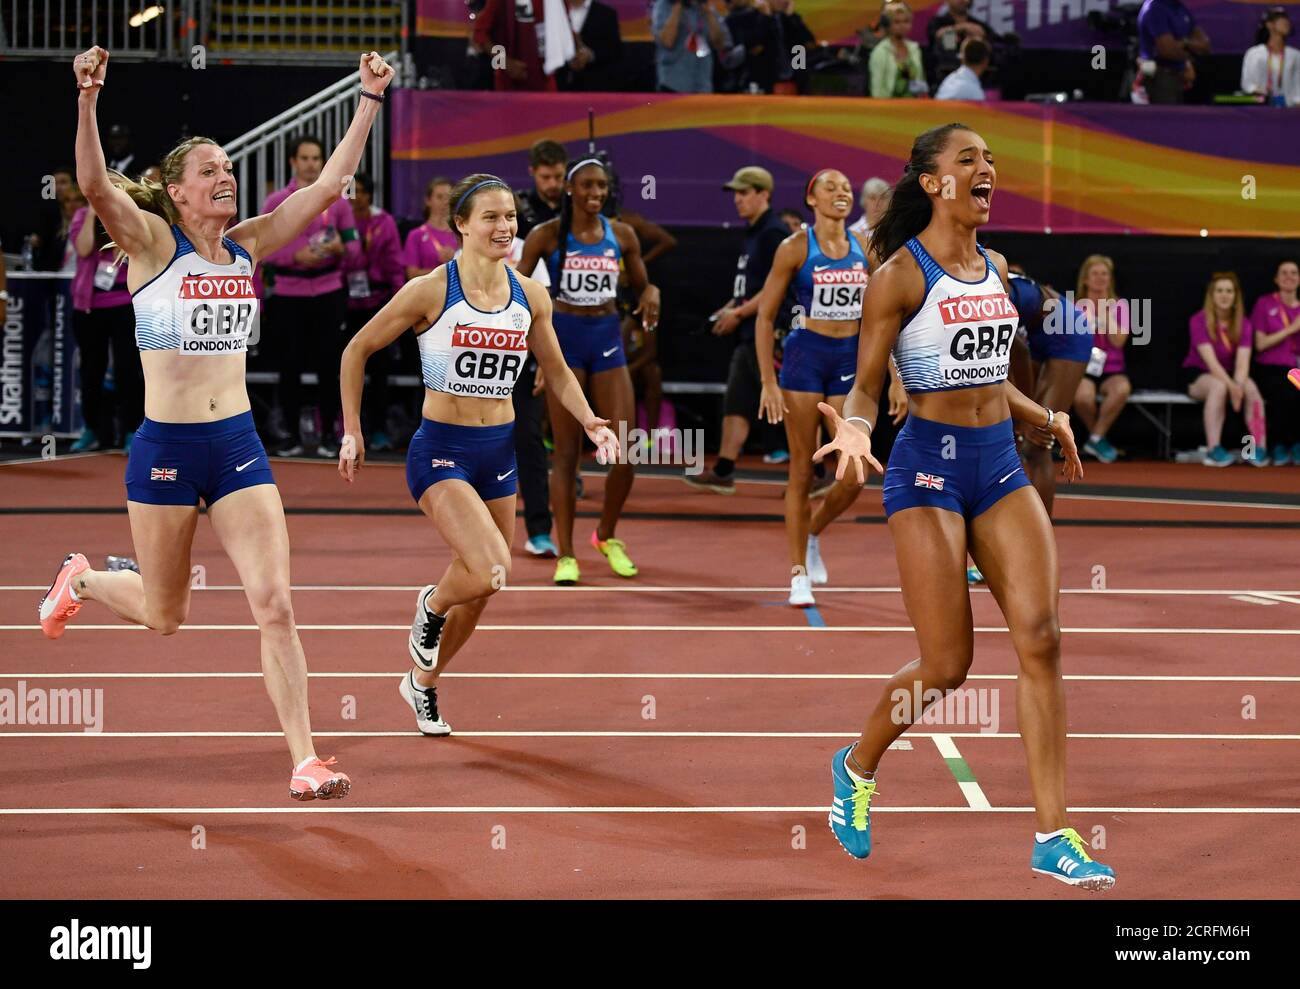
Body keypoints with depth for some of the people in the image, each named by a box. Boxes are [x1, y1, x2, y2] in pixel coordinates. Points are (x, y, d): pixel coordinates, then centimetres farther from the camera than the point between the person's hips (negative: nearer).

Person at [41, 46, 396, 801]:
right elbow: (94, 183, -24)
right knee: (165, 615, 13)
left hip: (238, 445, 3)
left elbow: (330, 182, 4)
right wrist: (88, 99, -38)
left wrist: (370, 100, -2)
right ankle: (82, 581, 46)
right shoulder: (152, 242, -6)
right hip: (166, 447, -3)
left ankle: (306, 760, -6)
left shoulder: (248, 245, 6)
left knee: (275, 606, -8)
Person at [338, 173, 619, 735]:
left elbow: (556, 372, 15)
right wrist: (352, 433, -3)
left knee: (479, 589, 11)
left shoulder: (530, 296, 2)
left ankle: (423, 684, 35)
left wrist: (590, 423, -1)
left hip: (498, 452, 6)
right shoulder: (430, 291, -12)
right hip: (441, 451, -6)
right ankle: (431, 607, 10)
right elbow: (357, 351, -3)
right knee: (491, 571, -24)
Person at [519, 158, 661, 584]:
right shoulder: (547, 235, -4)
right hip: (564, 337, -3)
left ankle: (607, 535, 20)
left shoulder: (621, 235, 4)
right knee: (566, 451, -3)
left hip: (607, 338, 3)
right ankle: (566, 555, 4)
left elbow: (641, 284, 15)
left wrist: (651, 295, -7)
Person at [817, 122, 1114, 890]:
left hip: (1000, 465, 6)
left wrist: (1048, 420, 15)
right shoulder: (901, 273, -8)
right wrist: (854, 431, -27)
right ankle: (857, 767, 25)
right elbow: (865, 388, -8)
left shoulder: (995, 269, 11)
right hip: (930, 465, -6)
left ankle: (1053, 835, -8)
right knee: (948, 664, -5)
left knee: (1041, 637, -9)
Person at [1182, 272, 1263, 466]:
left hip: (1228, 374, 4)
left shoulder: (1244, 324, -3)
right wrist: (1231, 385, -36)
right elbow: (1210, 360, -25)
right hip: (1197, 374, -4)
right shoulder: (1198, 321, -15)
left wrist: (1238, 385, -35)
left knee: (1250, 387, -29)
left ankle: (1259, 449, -30)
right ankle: (1213, 450, -39)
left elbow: (1242, 361, -16)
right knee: (1218, 386, -38)